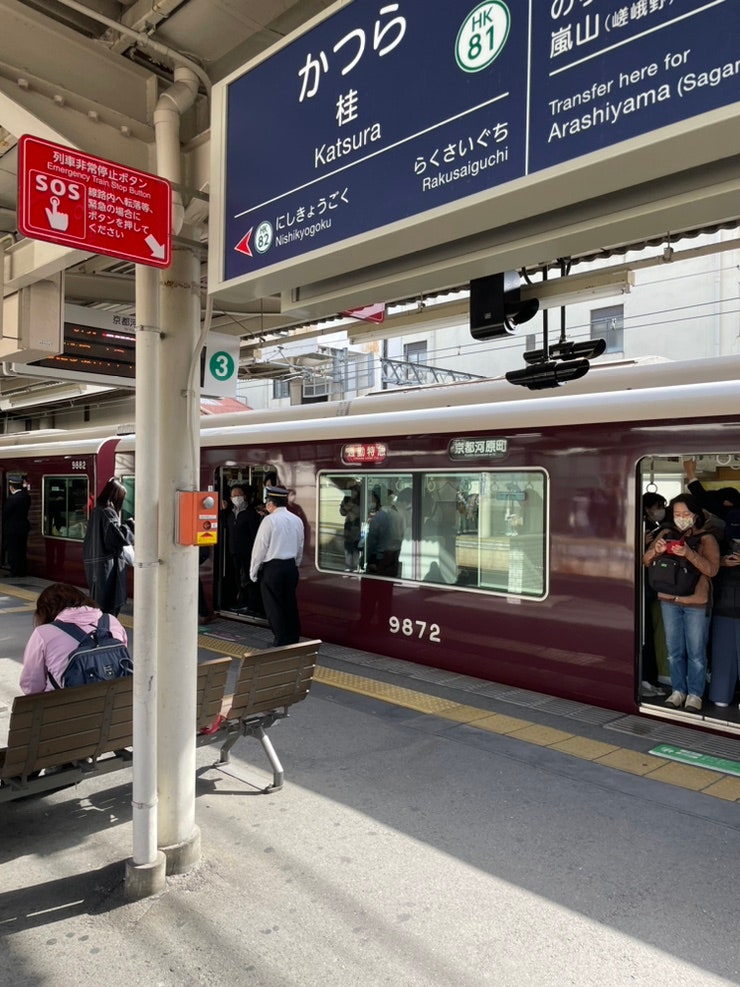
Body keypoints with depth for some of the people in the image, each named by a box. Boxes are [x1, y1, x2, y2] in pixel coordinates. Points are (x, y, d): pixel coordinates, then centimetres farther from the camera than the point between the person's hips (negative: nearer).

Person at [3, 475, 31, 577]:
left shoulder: (12, 499, -20)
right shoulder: (26, 496, -2)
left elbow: (5, 514, -15)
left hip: (12, 529, -7)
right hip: (23, 527, 7)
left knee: (13, 552, 3)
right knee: (22, 551, 14)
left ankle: (15, 572, 8)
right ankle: (23, 571, 20)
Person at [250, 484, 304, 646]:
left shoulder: (270, 520, -12)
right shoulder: (297, 520, 6)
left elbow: (260, 547, -10)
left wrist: (253, 571, -1)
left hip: (272, 567, -6)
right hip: (291, 566, 6)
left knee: (274, 607, 2)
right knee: (290, 604, 13)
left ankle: (281, 642, 5)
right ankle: (293, 640, 20)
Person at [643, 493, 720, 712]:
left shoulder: (706, 538, -8)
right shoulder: (666, 533, 2)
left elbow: (712, 569, -20)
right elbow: (646, 561, -1)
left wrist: (688, 553, -33)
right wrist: (656, 550, -22)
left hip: (696, 603, -4)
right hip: (669, 600, 4)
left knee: (695, 652, 6)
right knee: (674, 650, 13)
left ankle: (694, 694, 19)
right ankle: (678, 690, 26)